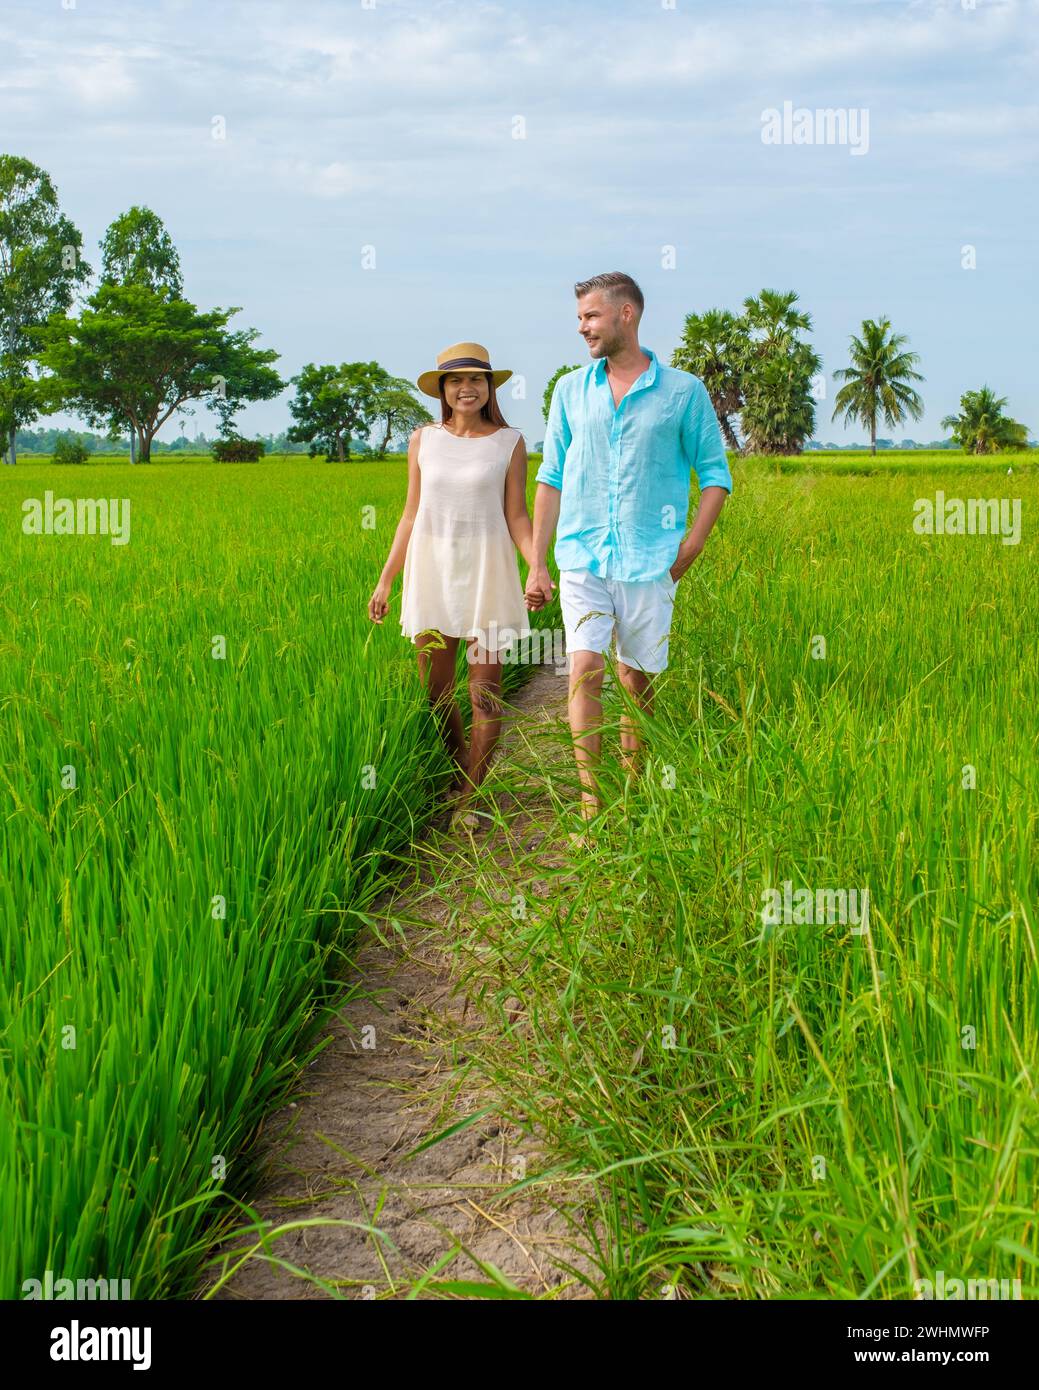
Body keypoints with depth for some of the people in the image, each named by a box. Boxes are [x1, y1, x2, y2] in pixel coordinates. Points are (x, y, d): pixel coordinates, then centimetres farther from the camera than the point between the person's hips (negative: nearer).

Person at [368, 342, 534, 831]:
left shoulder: (509, 442, 0)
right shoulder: (423, 440, 6)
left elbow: (516, 516, 0)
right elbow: (412, 514, 10)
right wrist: (385, 580, 8)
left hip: (486, 571, -2)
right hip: (432, 570, 2)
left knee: (485, 689, -2)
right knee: (435, 688, 7)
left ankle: (470, 796, 9)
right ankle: (459, 767, 31)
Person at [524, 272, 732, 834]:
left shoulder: (683, 392, 2)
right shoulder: (571, 390, 10)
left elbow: (716, 474, 7)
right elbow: (551, 479, 13)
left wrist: (691, 545, -5)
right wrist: (537, 565, 8)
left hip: (650, 562, -1)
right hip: (583, 557, 1)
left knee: (636, 678, 6)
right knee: (584, 670, -12)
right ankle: (590, 805, -10)